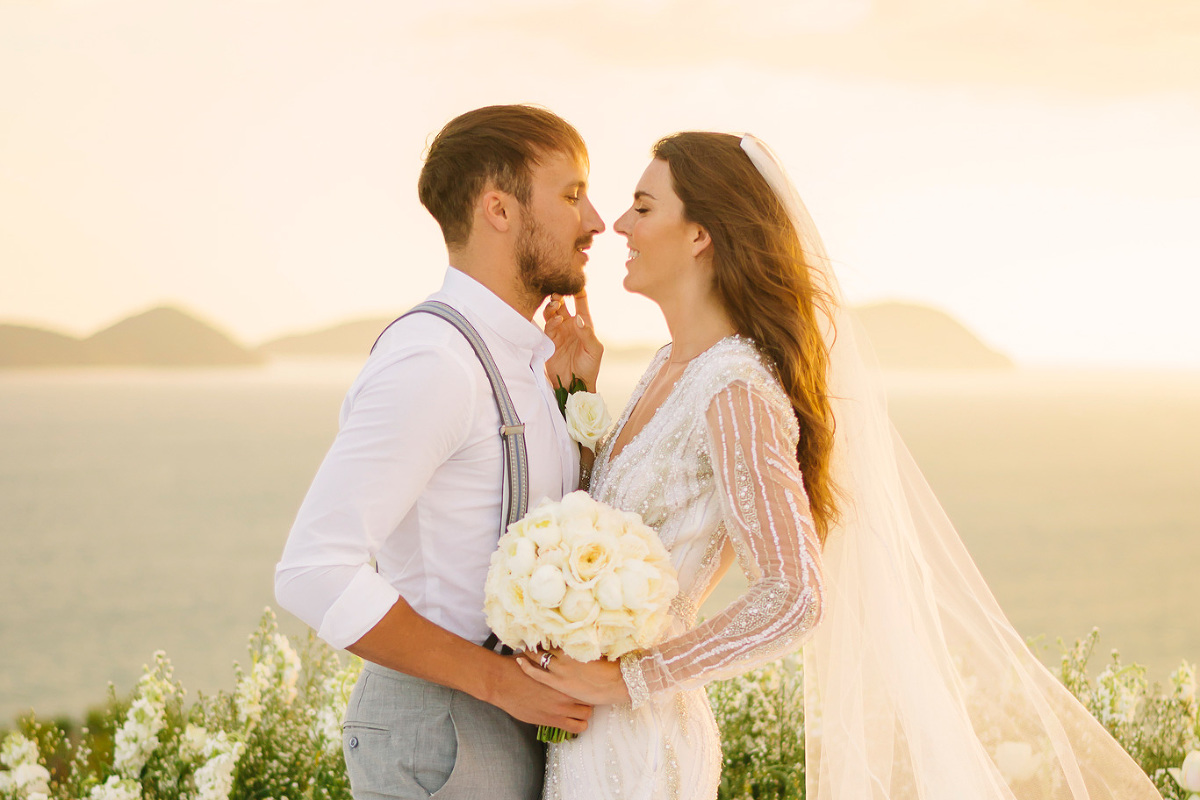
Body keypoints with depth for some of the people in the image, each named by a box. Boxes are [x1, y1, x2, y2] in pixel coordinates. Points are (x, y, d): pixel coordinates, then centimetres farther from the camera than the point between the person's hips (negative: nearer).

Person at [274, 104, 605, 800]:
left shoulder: (511, 357, 11)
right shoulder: (432, 363, -19)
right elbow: (314, 572, -26)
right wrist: (502, 679, -21)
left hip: (502, 719, 9)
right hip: (436, 733, -9)